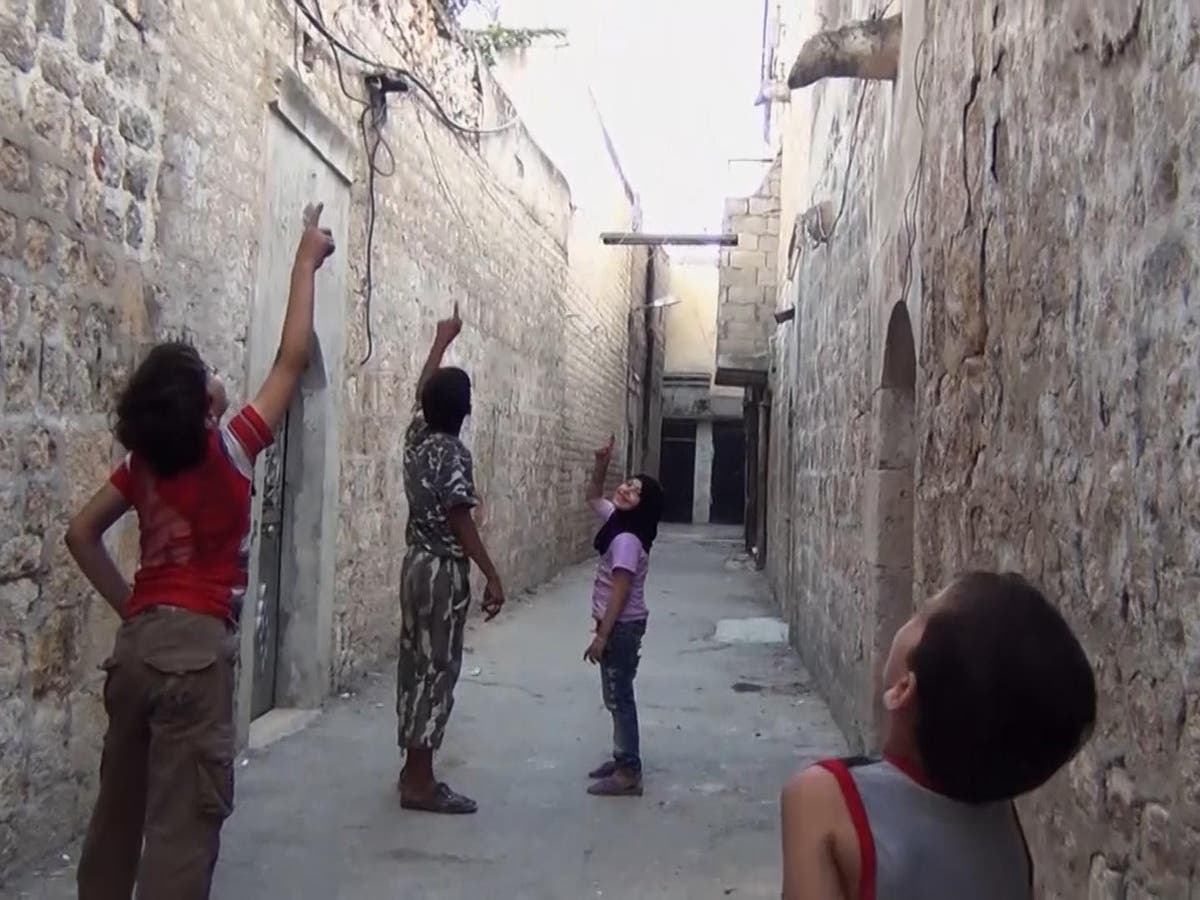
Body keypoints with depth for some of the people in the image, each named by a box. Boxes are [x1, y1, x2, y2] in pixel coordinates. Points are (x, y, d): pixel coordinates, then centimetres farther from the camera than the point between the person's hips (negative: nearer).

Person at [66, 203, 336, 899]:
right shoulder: (228, 451, -9)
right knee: (186, 817, -2)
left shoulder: (144, 461, 7)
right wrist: (307, 264, 5)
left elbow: (82, 534, 12)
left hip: (137, 641, 7)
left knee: (120, 803, 19)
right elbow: (293, 361, -4)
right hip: (194, 645, -7)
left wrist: (127, 604, 14)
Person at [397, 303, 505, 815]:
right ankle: (419, 783, 0)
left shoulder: (416, 438, 6)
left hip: (416, 564, 9)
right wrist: (493, 578, -19)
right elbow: (461, 522, -20)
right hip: (444, 571, -9)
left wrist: (443, 339, 36)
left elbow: (423, 389, 25)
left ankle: (413, 769, 21)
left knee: (415, 664, 13)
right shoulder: (452, 454, -17)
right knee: (438, 670, -4)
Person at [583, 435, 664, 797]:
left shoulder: (627, 540, -22)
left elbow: (620, 592, -24)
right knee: (616, 696, 17)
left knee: (619, 697, -2)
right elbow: (593, 496, 21)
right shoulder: (616, 520, 4)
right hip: (617, 624, 9)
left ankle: (629, 774, 5)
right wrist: (601, 465, 5)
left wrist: (601, 635, -22)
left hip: (622, 626, -9)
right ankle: (622, 758, 28)